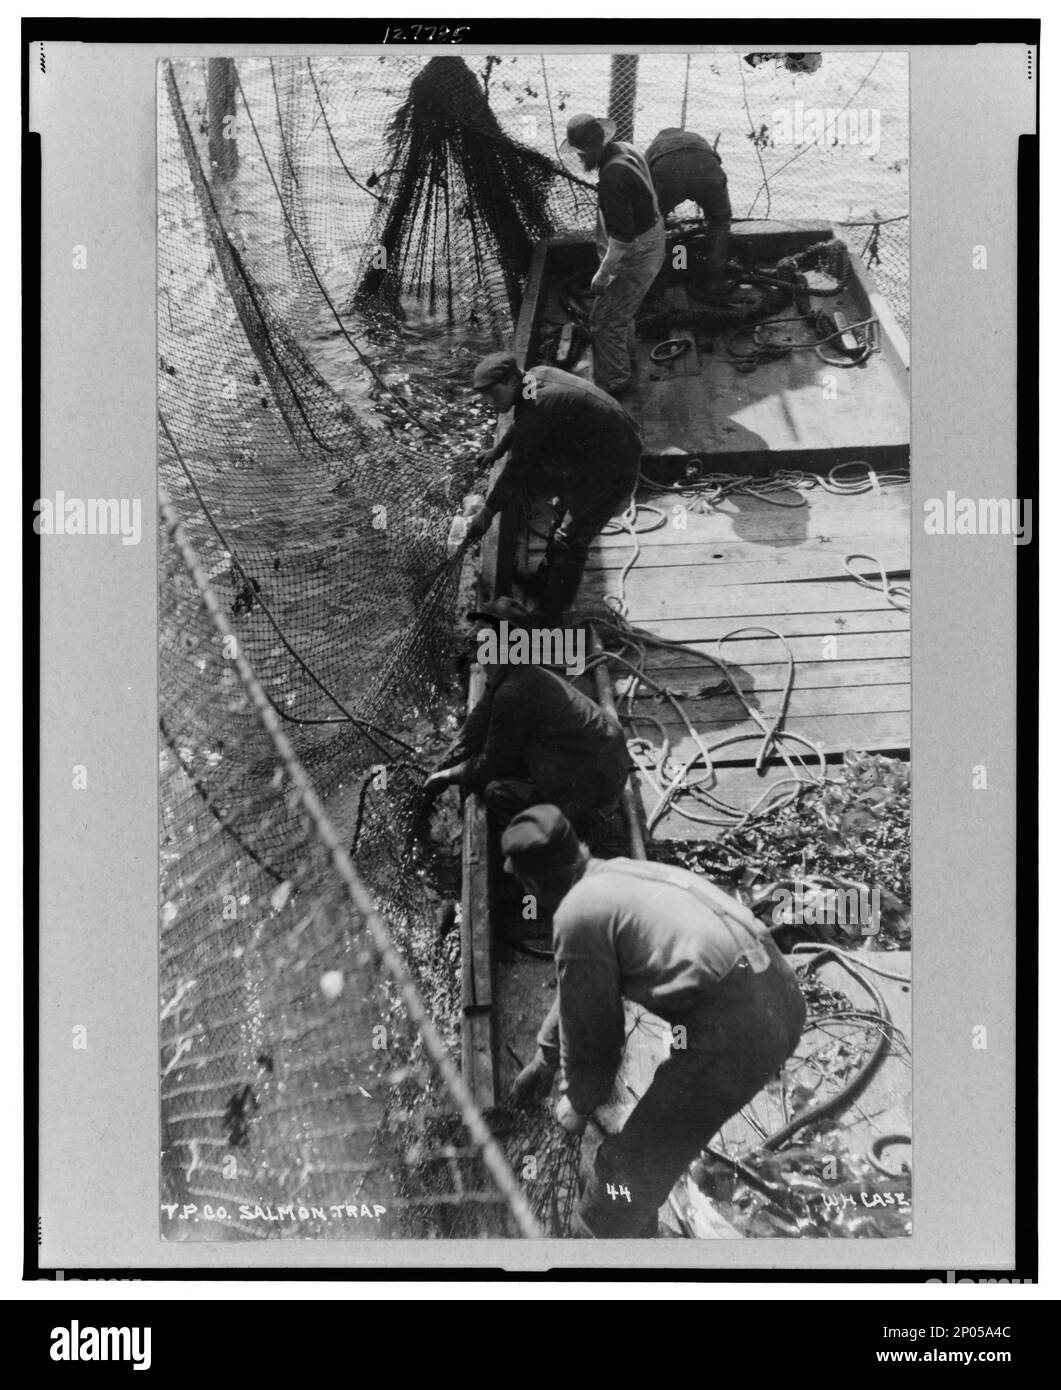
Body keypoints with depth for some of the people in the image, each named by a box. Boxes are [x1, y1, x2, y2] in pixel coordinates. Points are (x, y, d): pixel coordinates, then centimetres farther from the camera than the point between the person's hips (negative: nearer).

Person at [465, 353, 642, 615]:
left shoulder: (537, 406, -29)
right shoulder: (535, 376, -1)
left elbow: (516, 468, -23)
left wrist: (486, 513, -14)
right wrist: (497, 450, 35)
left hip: (611, 473, -10)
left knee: (570, 541, -4)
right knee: (566, 515, 26)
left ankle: (552, 613, 11)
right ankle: (547, 577, 46)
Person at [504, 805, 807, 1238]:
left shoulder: (578, 915, -6)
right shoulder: (619, 873, 21)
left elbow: (591, 1031, 4)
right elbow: (579, 990, 34)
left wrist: (577, 1105, 23)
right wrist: (544, 1058, 45)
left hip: (730, 1027, -10)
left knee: (628, 1170, 4)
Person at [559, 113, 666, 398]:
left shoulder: (613, 177, -31)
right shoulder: (625, 150, 1)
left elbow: (621, 236, -31)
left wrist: (603, 273, -21)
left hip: (634, 259, -10)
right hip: (650, 246, 10)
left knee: (604, 321, 0)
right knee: (622, 314, 26)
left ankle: (614, 383, 11)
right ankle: (624, 363, 44)